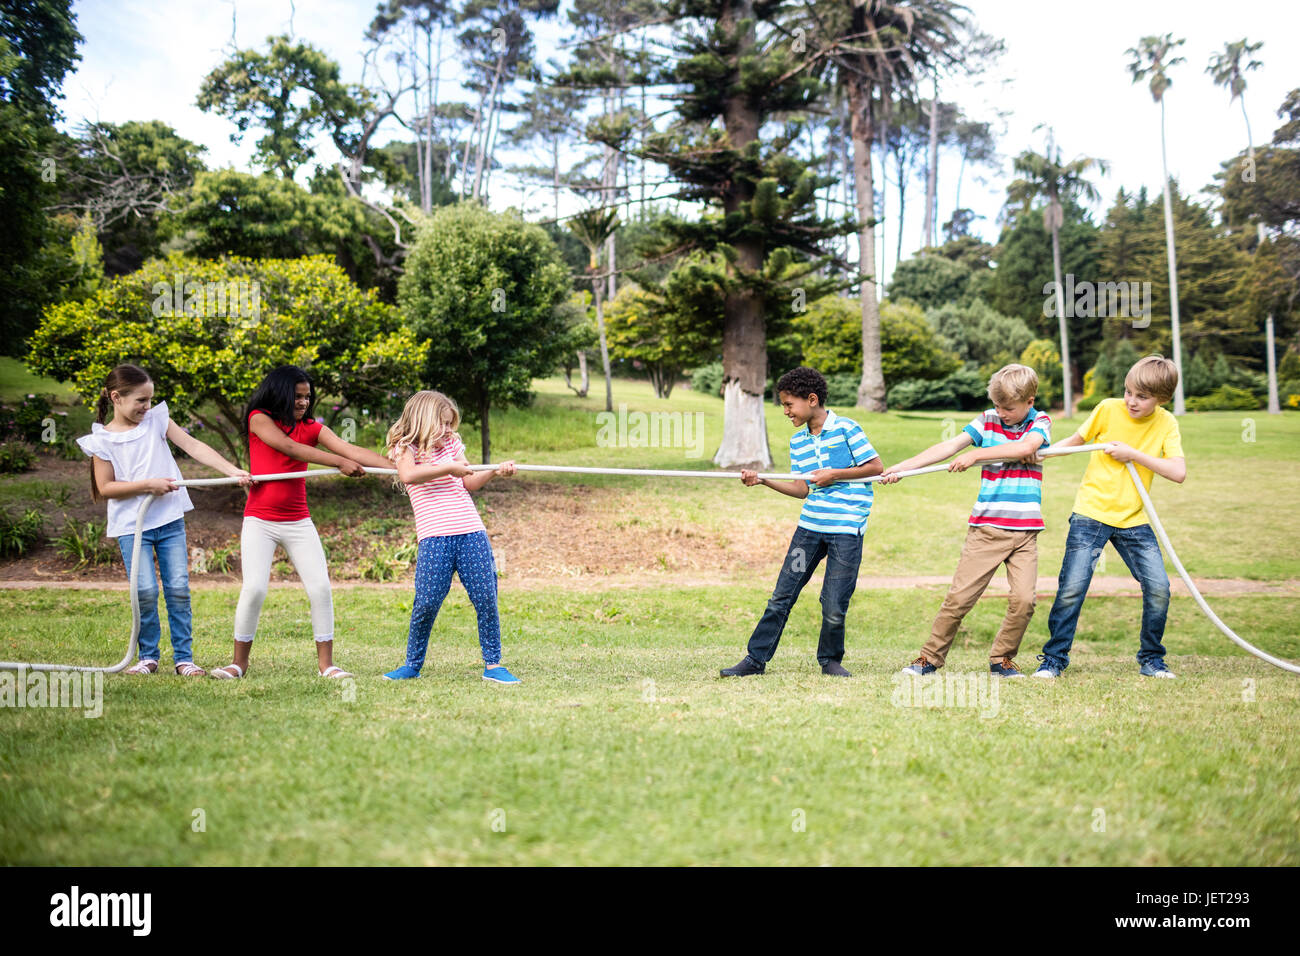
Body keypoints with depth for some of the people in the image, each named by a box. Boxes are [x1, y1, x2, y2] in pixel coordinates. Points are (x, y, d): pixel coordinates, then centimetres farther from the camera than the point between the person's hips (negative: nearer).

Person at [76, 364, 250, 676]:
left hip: (170, 520, 2)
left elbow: (193, 446, -5)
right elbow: (105, 487, -5)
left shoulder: (156, 419, 4)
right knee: (145, 591, -8)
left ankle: (184, 657, 6)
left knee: (179, 588, -2)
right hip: (131, 525, -2)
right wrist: (149, 485, -13)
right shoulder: (102, 440, -3)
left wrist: (232, 470, -16)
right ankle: (148, 657, 10)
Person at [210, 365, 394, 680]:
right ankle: (239, 662, 2)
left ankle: (326, 663, 4)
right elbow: (288, 448, -18)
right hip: (260, 521, -3)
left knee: (321, 586, -5)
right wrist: (340, 463, -25)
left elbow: (351, 450, -6)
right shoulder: (259, 419, -3)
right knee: (254, 587, -14)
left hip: (298, 522, 3)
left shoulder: (311, 428, 6)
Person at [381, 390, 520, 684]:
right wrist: (449, 468, -12)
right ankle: (413, 664, 10)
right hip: (434, 537, -4)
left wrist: (495, 471, 13)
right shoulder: (405, 447, 4)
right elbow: (408, 475, -18)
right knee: (427, 602, -8)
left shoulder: (451, 444, 20)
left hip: (471, 532, 4)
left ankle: (493, 664, 7)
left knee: (486, 598, -2)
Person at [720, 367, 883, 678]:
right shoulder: (798, 440, 12)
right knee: (782, 595, 3)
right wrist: (763, 480, 0)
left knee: (834, 607, -4)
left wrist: (834, 474, -11)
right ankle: (756, 659, 11)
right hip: (810, 524, 5)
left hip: (846, 528, -5)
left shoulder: (846, 428, -6)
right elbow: (803, 489, 10)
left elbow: (877, 466, -4)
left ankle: (830, 660, 20)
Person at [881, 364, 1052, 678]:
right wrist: (901, 467, -12)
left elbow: (1026, 447, -17)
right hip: (986, 527, 0)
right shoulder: (987, 420, 6)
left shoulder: (1040, 422, 5)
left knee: (1023, 599, -9)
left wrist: (976, 455, -16)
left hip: (1025, 530, 0)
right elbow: (949, 446, -2)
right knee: (960, 596, -5)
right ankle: (931, 656, 8)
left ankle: (1002, 658, 11)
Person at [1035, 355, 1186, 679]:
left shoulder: (1166, 424, -2)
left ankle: (1151, 660, 14)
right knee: (1072, 588, -9)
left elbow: (1178, 472, -12)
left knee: (1159, 587, -7)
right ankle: (1054, 659, 8)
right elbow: (1076, 440, 8)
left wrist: (1133, 454, -18)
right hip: (1091, 514, -2)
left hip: (1133, 520, 2)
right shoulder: (1108, 409, -6)